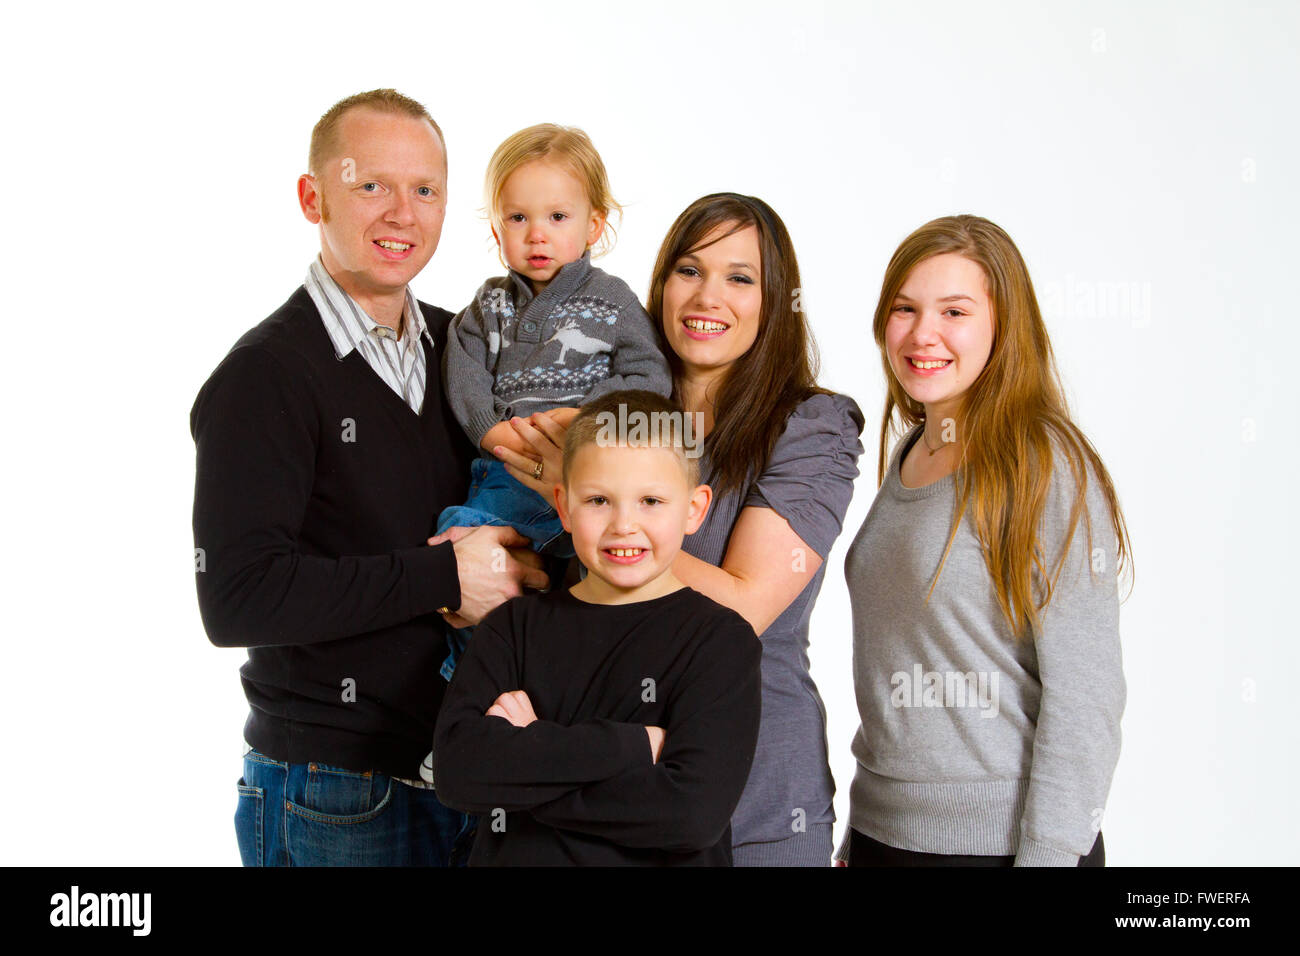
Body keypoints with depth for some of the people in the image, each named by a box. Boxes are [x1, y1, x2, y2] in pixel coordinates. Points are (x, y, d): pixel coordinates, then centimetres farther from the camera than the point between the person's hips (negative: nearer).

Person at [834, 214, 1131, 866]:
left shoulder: (1046, 466, -13)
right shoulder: (907, 454, 8)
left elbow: (1084, 697, -15)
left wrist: (1047, 854, -19)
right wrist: (854, 837, 14)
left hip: (1000, 838, -6)